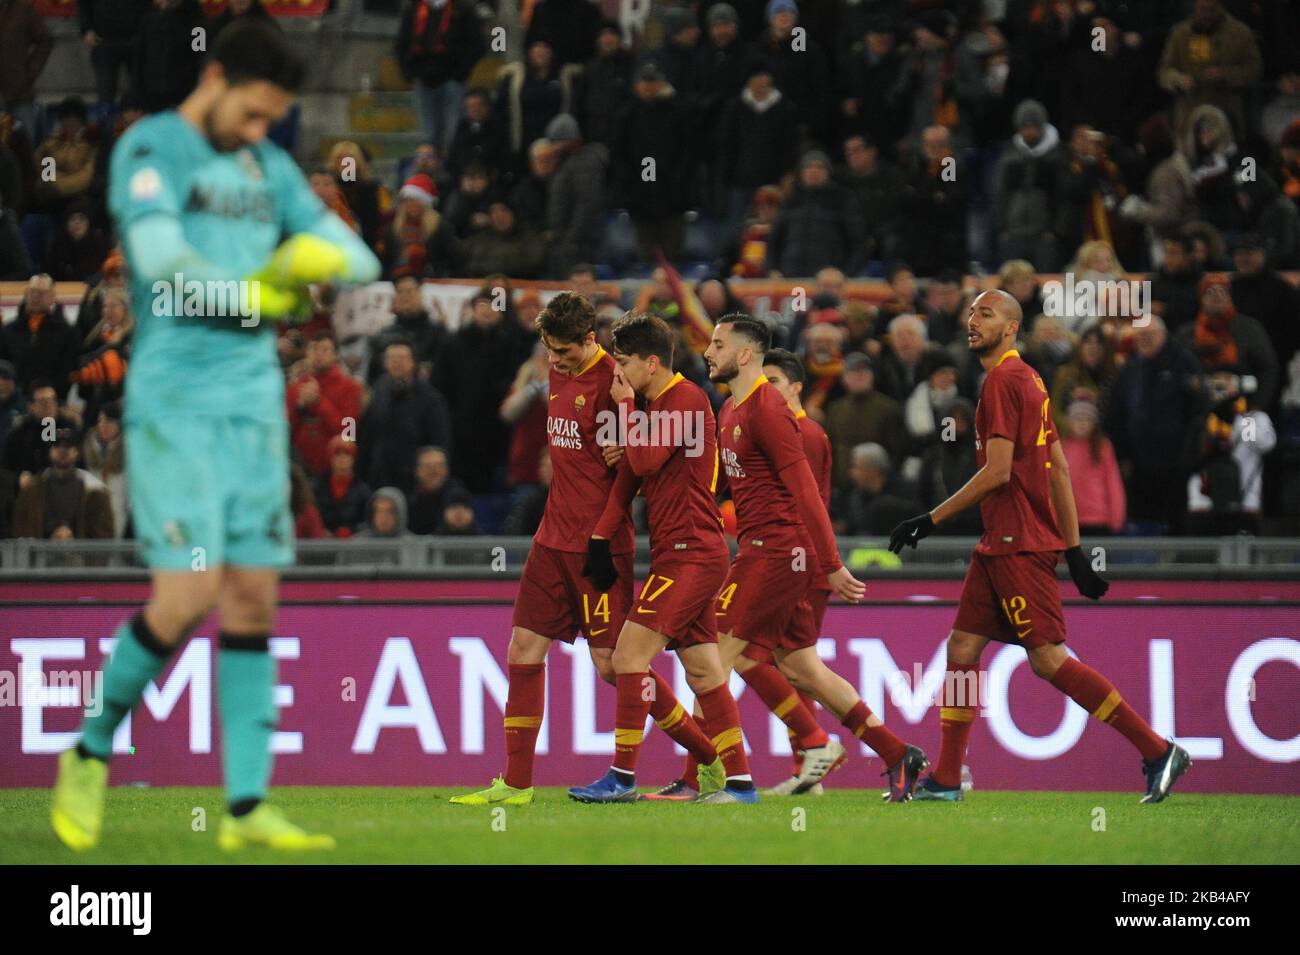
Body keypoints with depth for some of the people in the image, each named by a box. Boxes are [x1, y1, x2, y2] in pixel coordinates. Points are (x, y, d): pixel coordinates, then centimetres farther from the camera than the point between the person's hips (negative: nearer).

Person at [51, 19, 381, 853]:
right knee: (188, 594, -14)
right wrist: (260, 297, -8)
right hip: (174, 401, -6)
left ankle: (248, 807, 2)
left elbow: (360, 260, 11)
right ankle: (94, 752, 9)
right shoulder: (150, 150, -6)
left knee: (254, 598, 1)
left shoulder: (270, 168, 14)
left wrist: (318, 256, -12)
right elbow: (162, 259, -21)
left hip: (256, 402, 6)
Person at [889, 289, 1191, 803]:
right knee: (962, 647, 8)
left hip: (1019, 544, -10)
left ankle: (1158, 751, -9)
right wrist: (1074, 549, 18)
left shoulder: (1003, 380, -12)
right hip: (1000, 544, 10)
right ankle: (945, 780, 10)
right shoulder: (1029, 380, 17)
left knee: (1048, 658, -11)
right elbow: (1059, 471, 18)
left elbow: (998, 471, -19)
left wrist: (931, 519, -14)